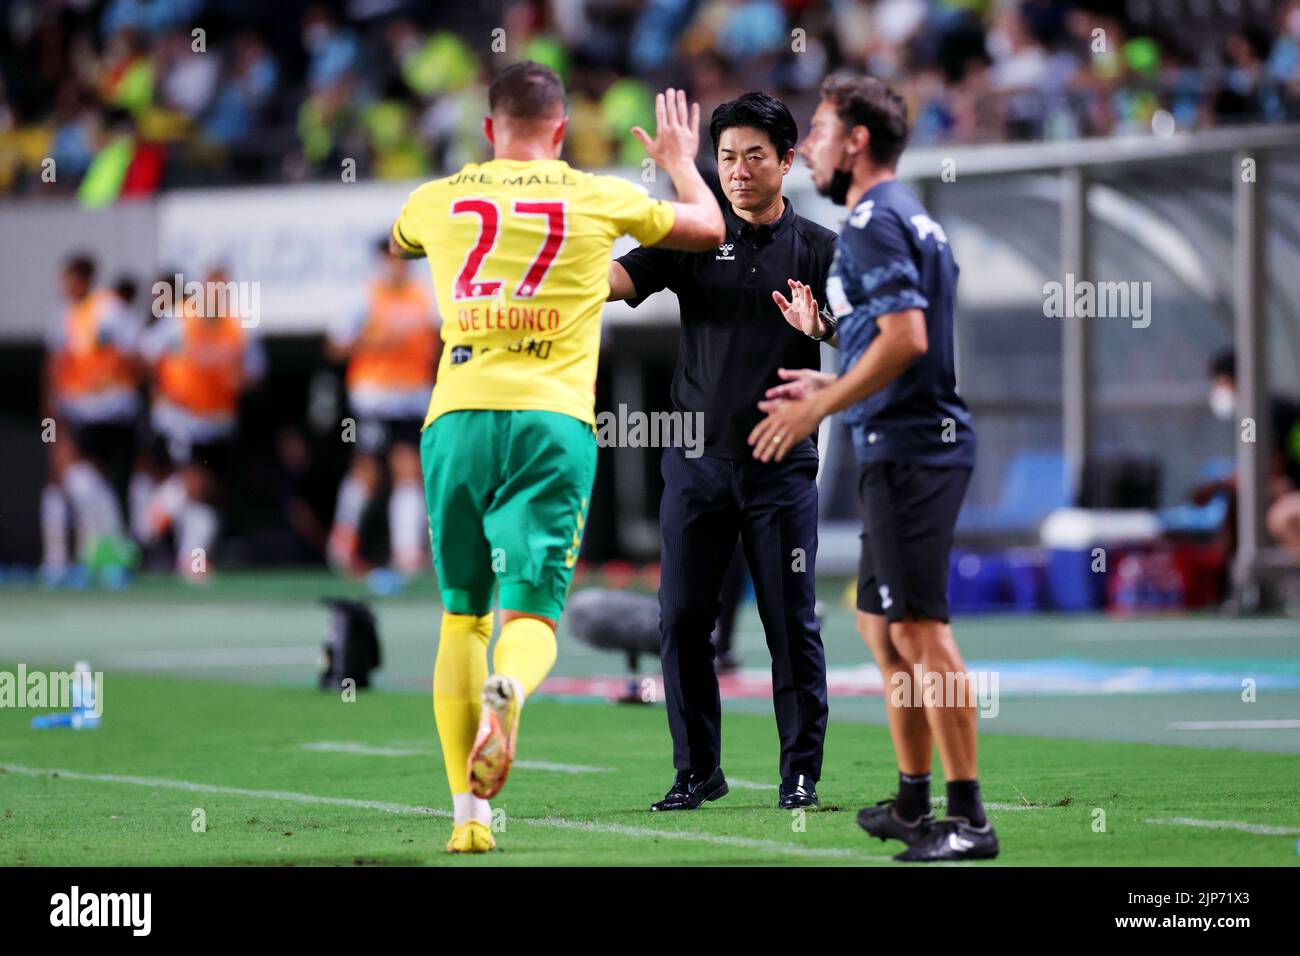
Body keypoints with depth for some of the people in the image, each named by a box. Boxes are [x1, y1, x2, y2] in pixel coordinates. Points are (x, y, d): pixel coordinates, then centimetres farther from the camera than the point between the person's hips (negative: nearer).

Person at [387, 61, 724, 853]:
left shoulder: (440, 200, 12)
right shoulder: (600, 199, 8)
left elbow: (397, 243, 38)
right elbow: (710, 227, 24)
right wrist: (681, 161, 43)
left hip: (459, 417, 2)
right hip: (554, 420, -2)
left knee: (463, 614, 13)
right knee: (531, 614, -3)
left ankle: (469, 810, 6)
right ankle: (506, 690, -40)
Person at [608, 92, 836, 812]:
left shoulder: (818, 248, 5)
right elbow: (616, 278, -10)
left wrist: (818, 326, -30)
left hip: (781, 461, -1)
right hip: (697, 460, 1)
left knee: (792, 623, 0)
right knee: (683, 618, 1)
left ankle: (801, 772, 9)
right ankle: (698, 771, 11)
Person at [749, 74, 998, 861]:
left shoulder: (873, 222, -12)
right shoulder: (911, 218, 20)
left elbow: (905, 338, -22)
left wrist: (817, 410, -18)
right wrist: (831, 386, 27)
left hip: (908, 449, -11)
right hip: (918, 443, 11)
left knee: (919, 629, -12)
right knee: (882, 625, 17)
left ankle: (969, 819, -14)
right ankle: (914, 804, 23)